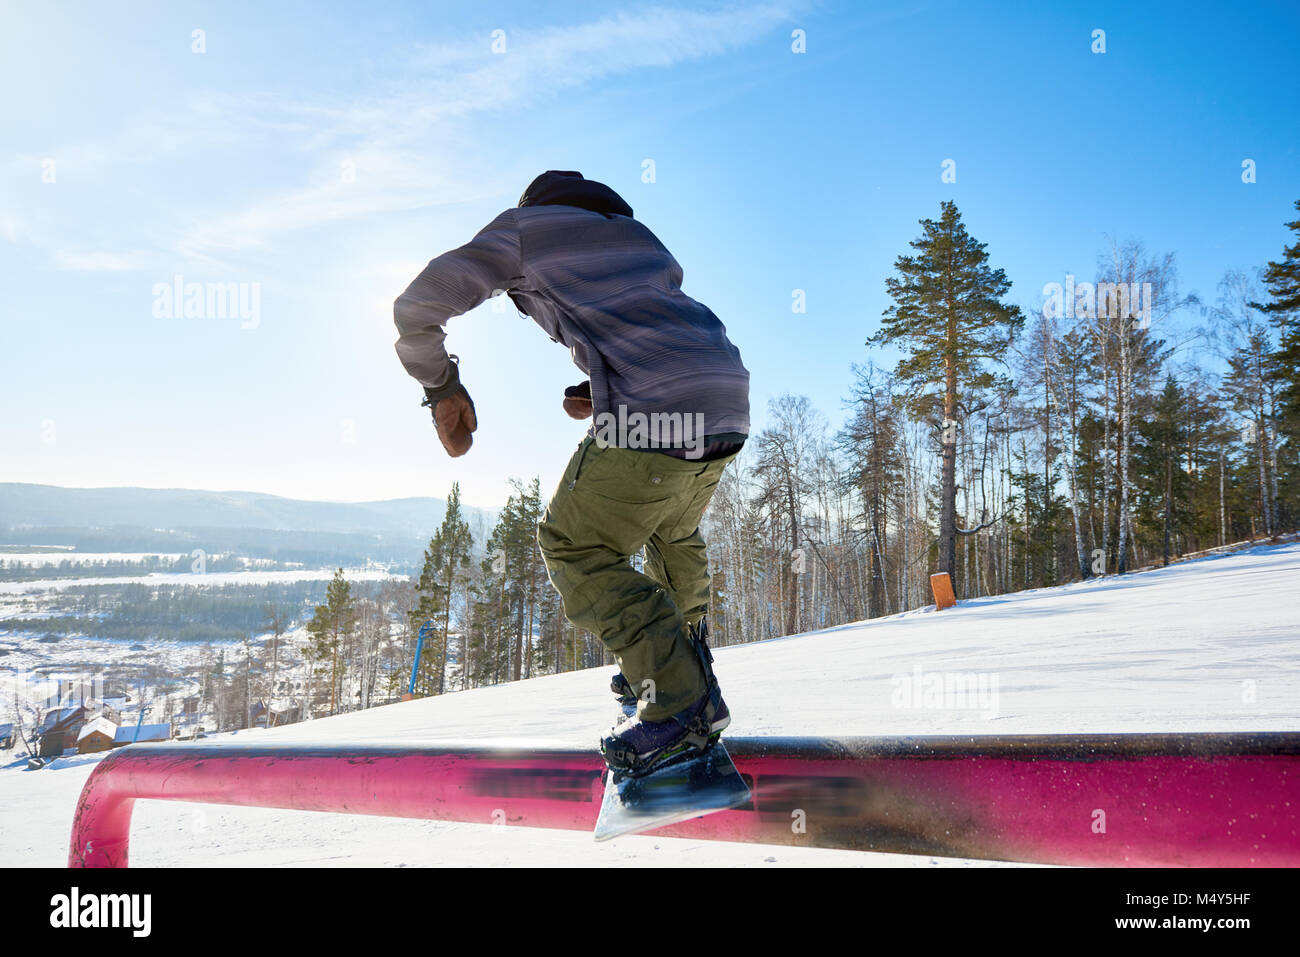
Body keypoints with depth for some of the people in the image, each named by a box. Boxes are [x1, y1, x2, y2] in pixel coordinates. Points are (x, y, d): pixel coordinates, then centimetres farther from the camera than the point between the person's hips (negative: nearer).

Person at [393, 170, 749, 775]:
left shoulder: (522, 227, 14)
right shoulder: (636, 234, 33)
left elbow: (416, 308, 10)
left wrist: (442, 388, 22)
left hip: (650, 415, -7)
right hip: (729, 405, 8)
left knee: (574, 547, 7)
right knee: (674, 533, 30)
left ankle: (677, 700, -1)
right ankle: (688, 665, 37)